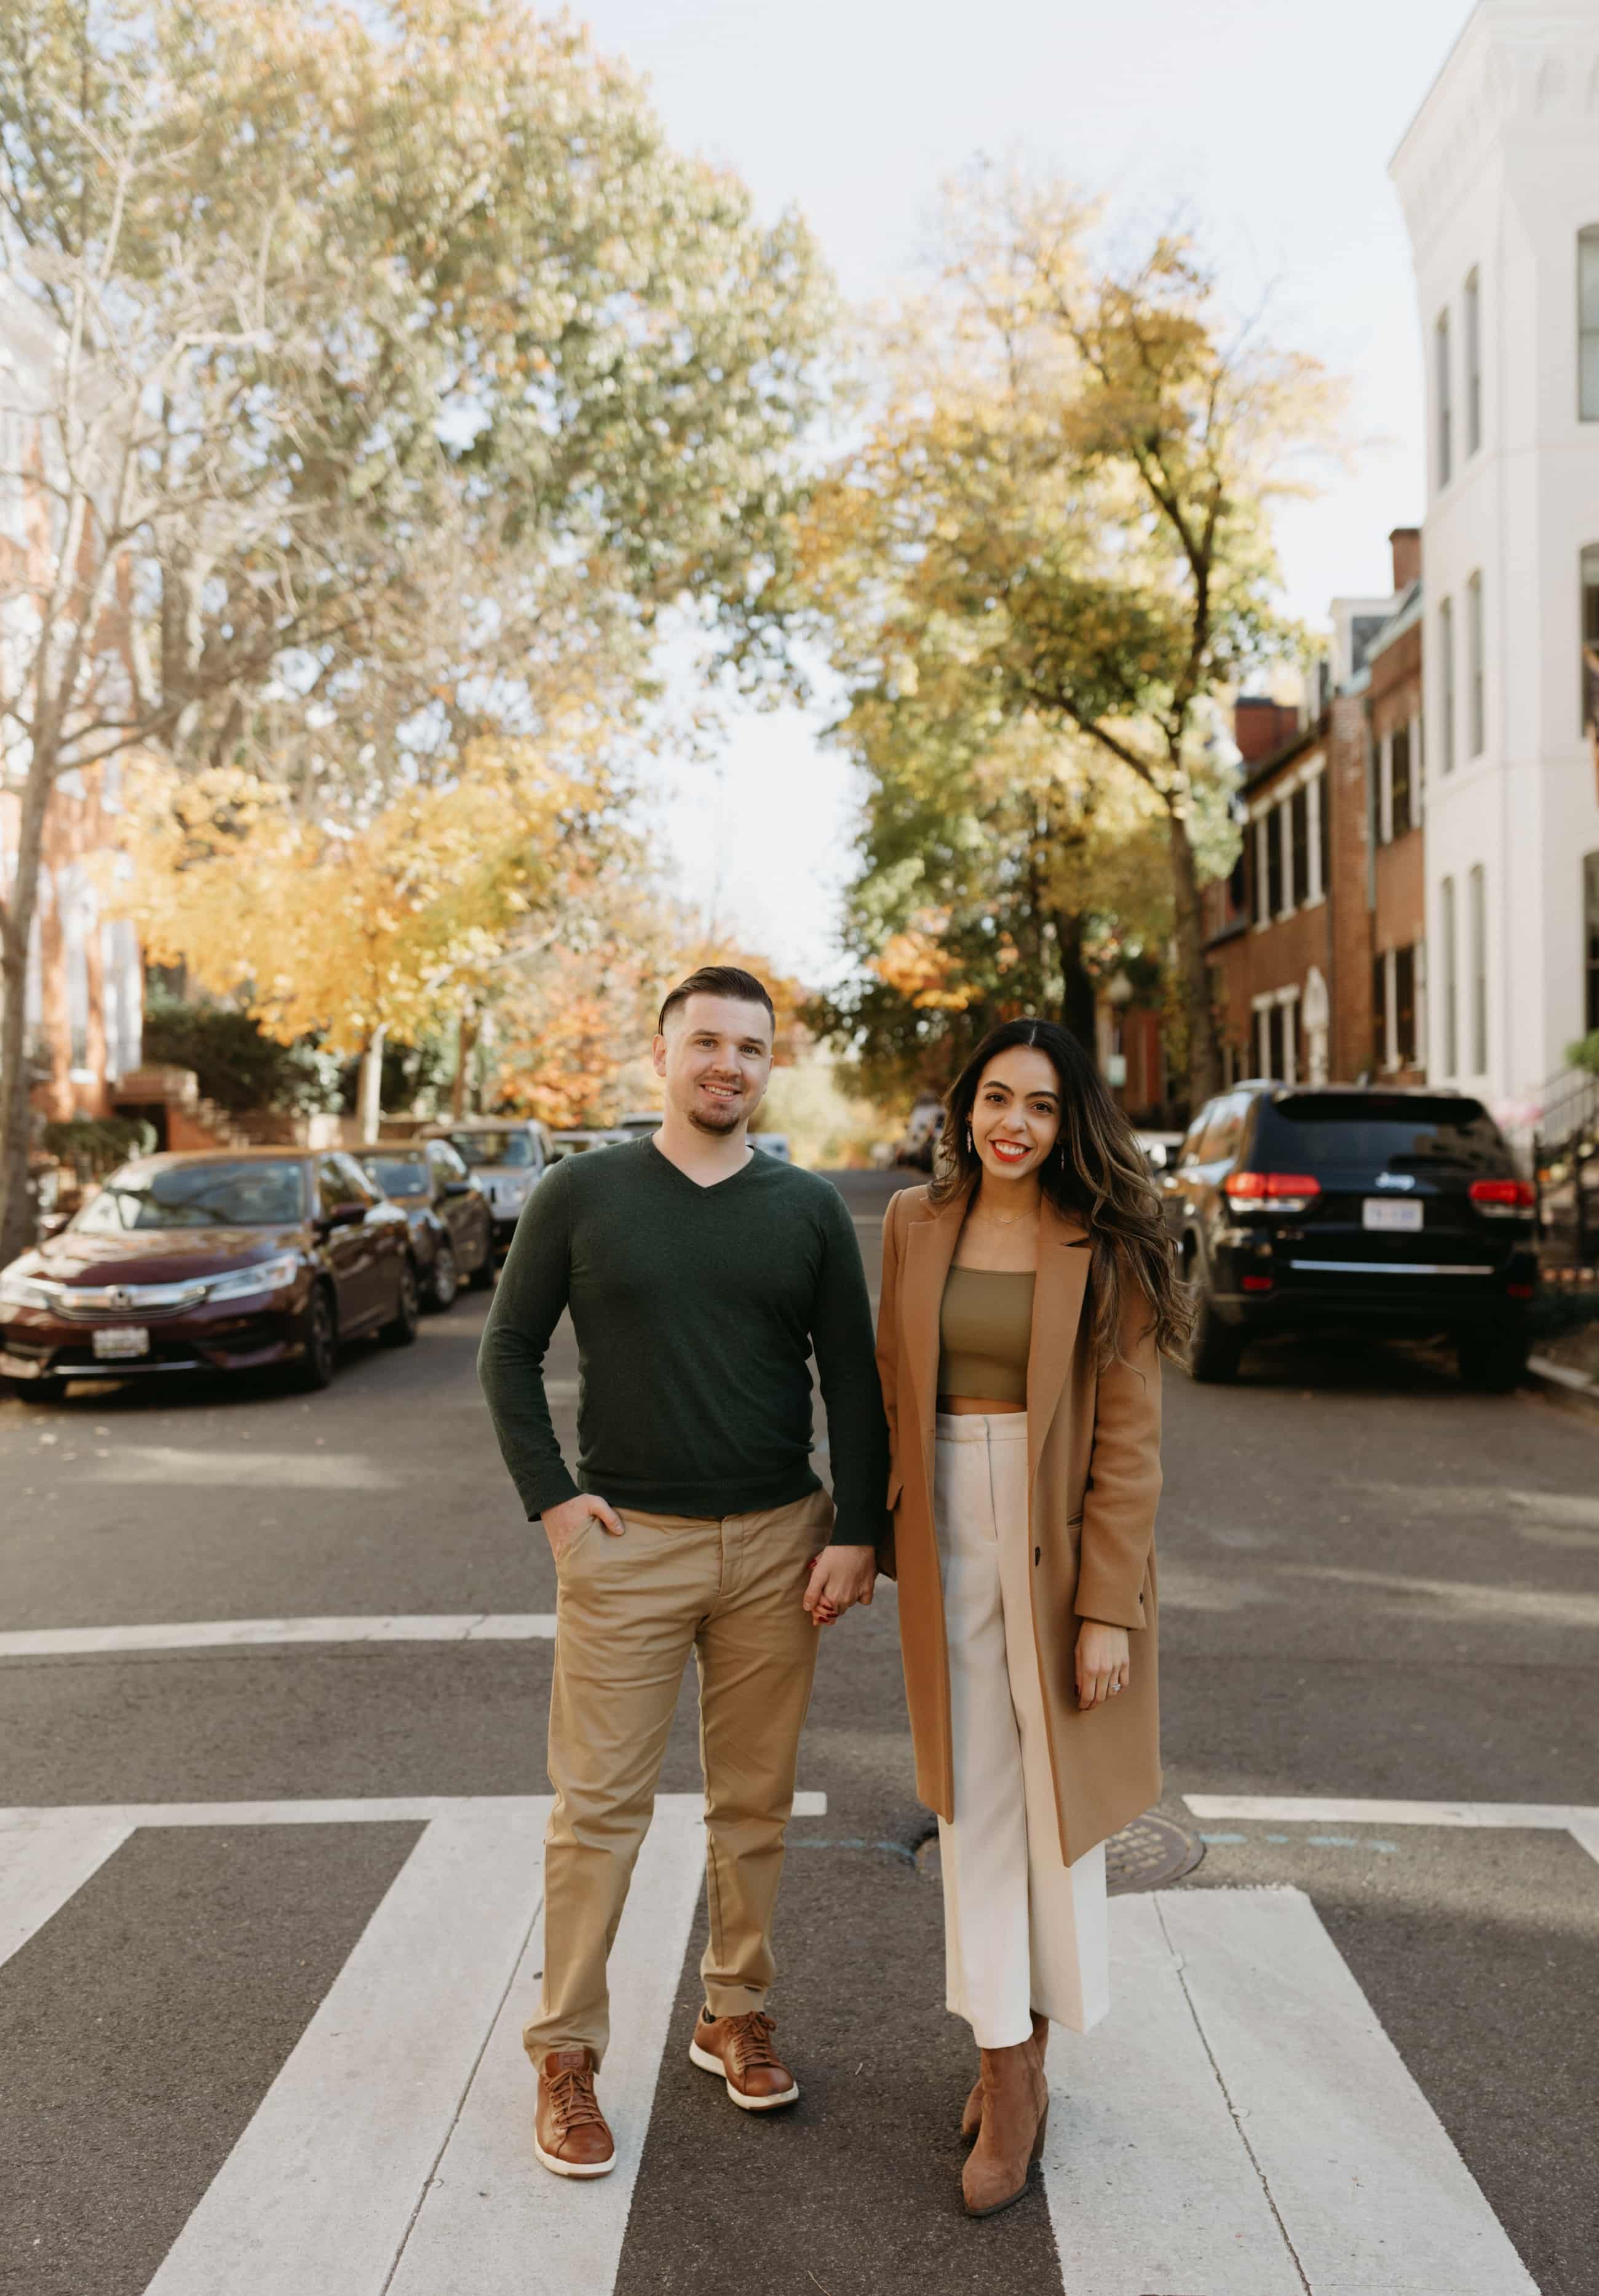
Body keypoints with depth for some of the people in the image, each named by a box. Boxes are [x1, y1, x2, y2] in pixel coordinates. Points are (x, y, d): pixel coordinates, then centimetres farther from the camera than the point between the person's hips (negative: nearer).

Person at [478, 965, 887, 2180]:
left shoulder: (809, 1209, 4)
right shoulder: (583, 1194, 0)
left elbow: (854, 1382, 6)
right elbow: (510, 1351, 4)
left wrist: (857, 1533, -1)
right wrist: (552, 1496, -4)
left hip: (777, 1542, 2)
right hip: (628, 1540, -2)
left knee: (756, 1801, 11)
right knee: (600, 1805, 1)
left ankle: (736, 2012, 28)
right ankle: (566, 2053, 14)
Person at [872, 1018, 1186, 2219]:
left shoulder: (1105, 1248, -9)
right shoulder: (916, 1223, 2)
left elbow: (1130, 1439, -10)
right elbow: (891, 1392, 9)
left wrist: (1107, 1607, -14)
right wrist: (885, 1538, 8)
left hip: (1063, 1544, -3)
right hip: (950, 1537, 3)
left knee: (1056, 1796, 9)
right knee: (975, 1802, 8)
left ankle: (1031, 2039, 30)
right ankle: (1009, 2075, 21)